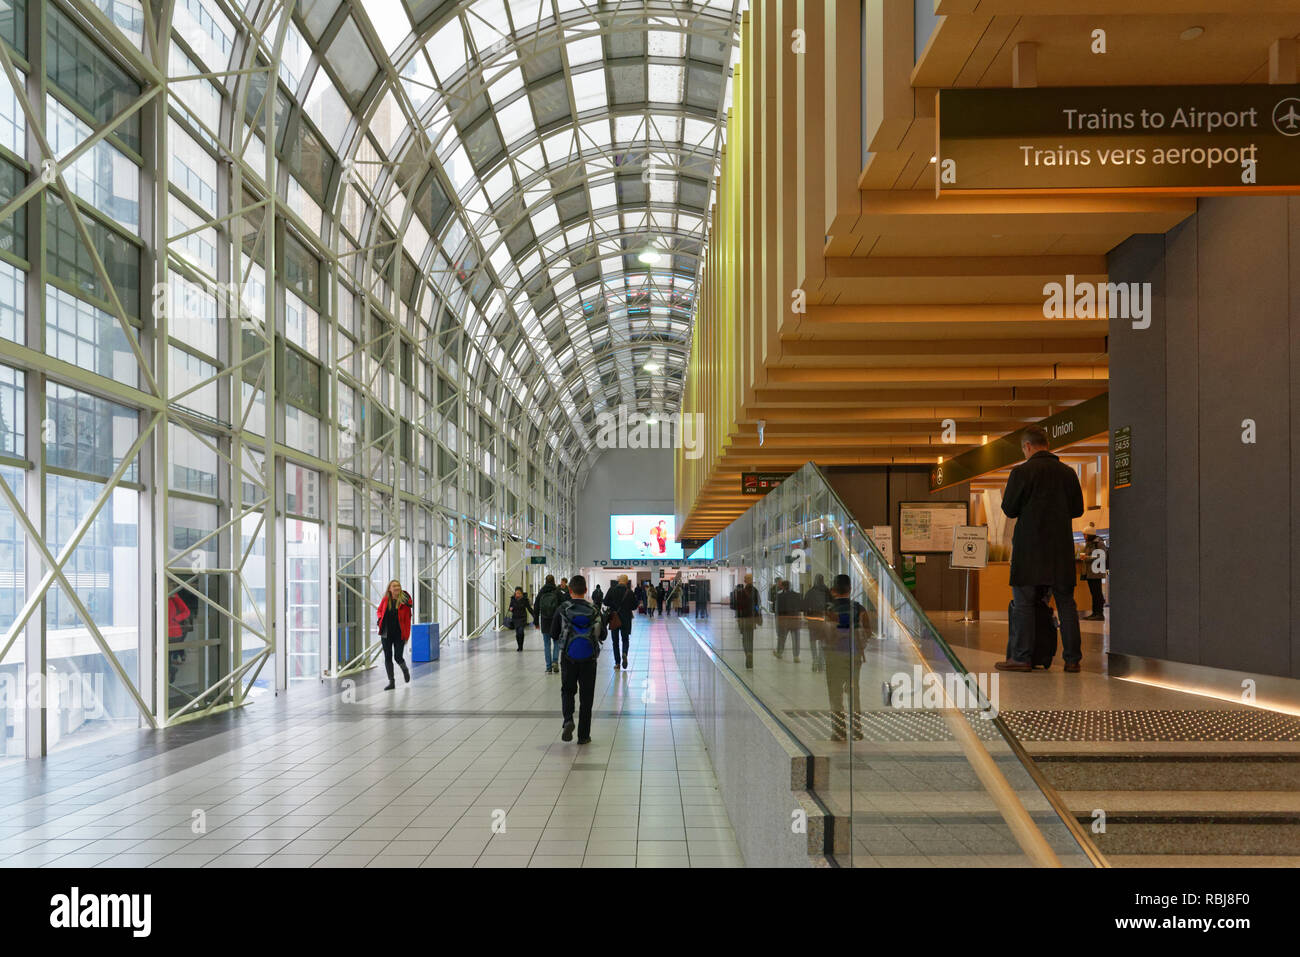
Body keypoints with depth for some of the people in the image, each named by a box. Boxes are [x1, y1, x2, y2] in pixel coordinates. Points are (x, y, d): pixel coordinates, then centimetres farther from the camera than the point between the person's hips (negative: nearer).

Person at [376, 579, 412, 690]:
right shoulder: (385, 599, -2)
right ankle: (391, 682, 11)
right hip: (386, 634, 3)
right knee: (387, 657, 2)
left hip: (399, 634, -3)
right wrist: (380, 619, -5)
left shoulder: (404, 601, -8)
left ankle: (405, 669, 33)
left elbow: (407, 619, -5)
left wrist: (407, 636, -6)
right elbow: (380, 610, 17)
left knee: (398, 657, -2)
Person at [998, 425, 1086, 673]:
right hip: (1062, 546, 5)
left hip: (1030, 546, -5)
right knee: (1066, 602, 9)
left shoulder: (1022, 471, -8)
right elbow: (1077, 509, 12)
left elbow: (1009, 510, -6)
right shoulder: (1068, 472, 7)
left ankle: (1021, 657, -1)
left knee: (1023, 602, 0)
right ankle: (1072, 658, 11)